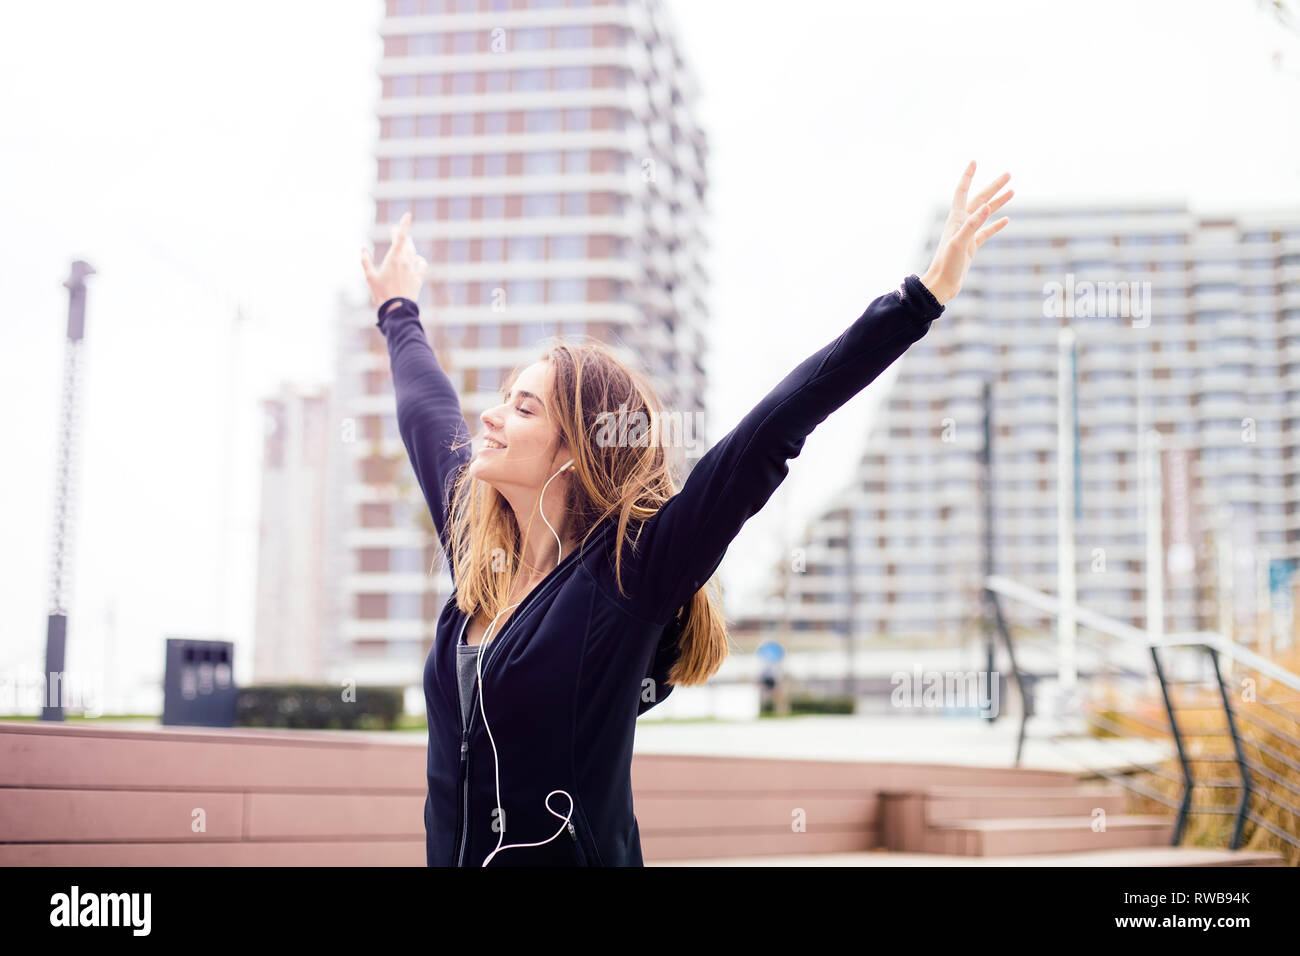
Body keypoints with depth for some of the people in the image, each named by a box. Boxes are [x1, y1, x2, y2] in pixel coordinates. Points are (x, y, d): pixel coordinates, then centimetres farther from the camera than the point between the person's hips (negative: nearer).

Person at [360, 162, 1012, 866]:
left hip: (573, 850, -6)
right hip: (451, 850, 6)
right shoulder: (476, 556, 3)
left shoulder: (627, 570, -13)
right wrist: (399, 312, 35)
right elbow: (427, 412, 20)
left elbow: (770, 436, -19)